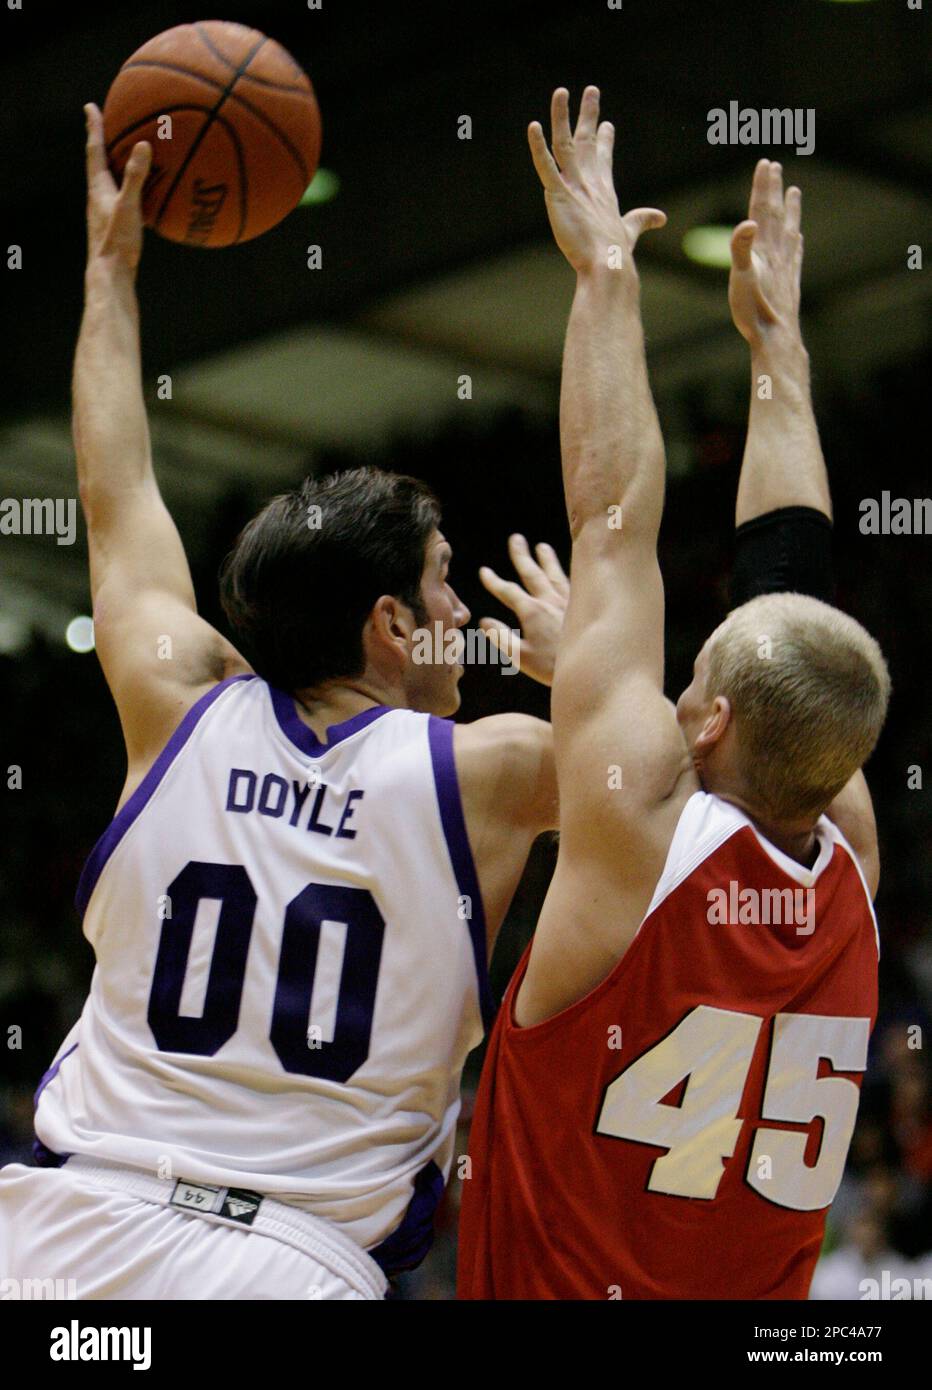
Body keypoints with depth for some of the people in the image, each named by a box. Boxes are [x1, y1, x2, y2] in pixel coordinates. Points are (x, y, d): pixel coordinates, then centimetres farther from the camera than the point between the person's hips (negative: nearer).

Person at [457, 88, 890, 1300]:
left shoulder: (640, 830, -16)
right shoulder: (850, 869, -3)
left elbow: (616, 518, -9)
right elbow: (795, 575, 9)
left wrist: (607, 273, 0)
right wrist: (773, 336, 19)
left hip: (554, 1283, -5)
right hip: (762, 1291, 5)